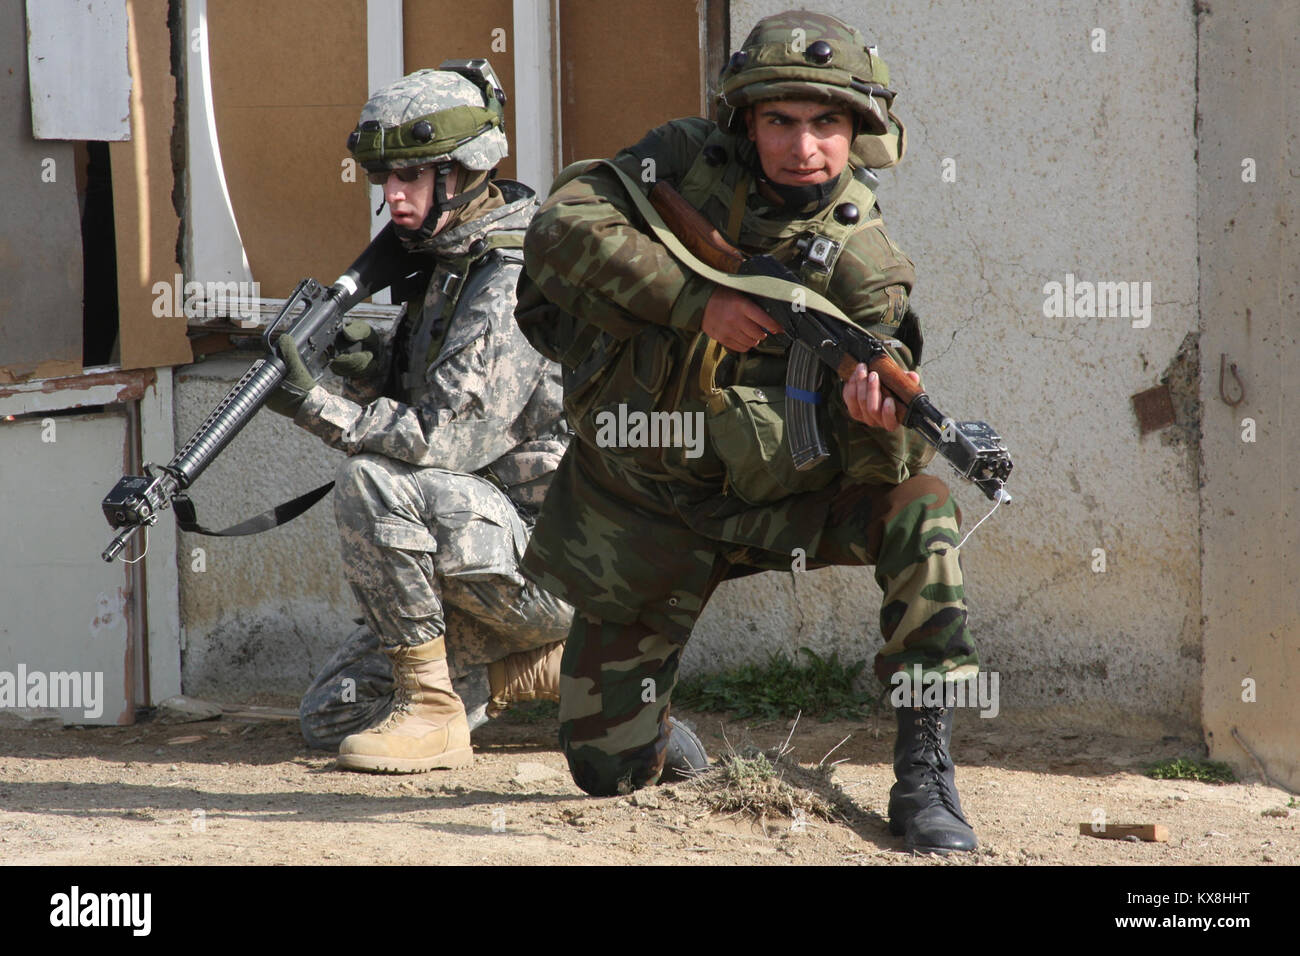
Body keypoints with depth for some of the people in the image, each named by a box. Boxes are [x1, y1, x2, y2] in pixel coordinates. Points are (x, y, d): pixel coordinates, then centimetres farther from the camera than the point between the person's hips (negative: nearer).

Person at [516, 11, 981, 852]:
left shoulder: (864, 262, -13)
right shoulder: (686, 164, -9)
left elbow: (872, 458, -22)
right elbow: (562, 229, -22)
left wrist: (880, 418, -48)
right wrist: (699, 302, -29)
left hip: (776, 495, 0)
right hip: (642, 513, 0)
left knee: (917, 506, -29)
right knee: (610, 770, 2)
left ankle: (926, 776, -25)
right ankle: (655, 724, 42)